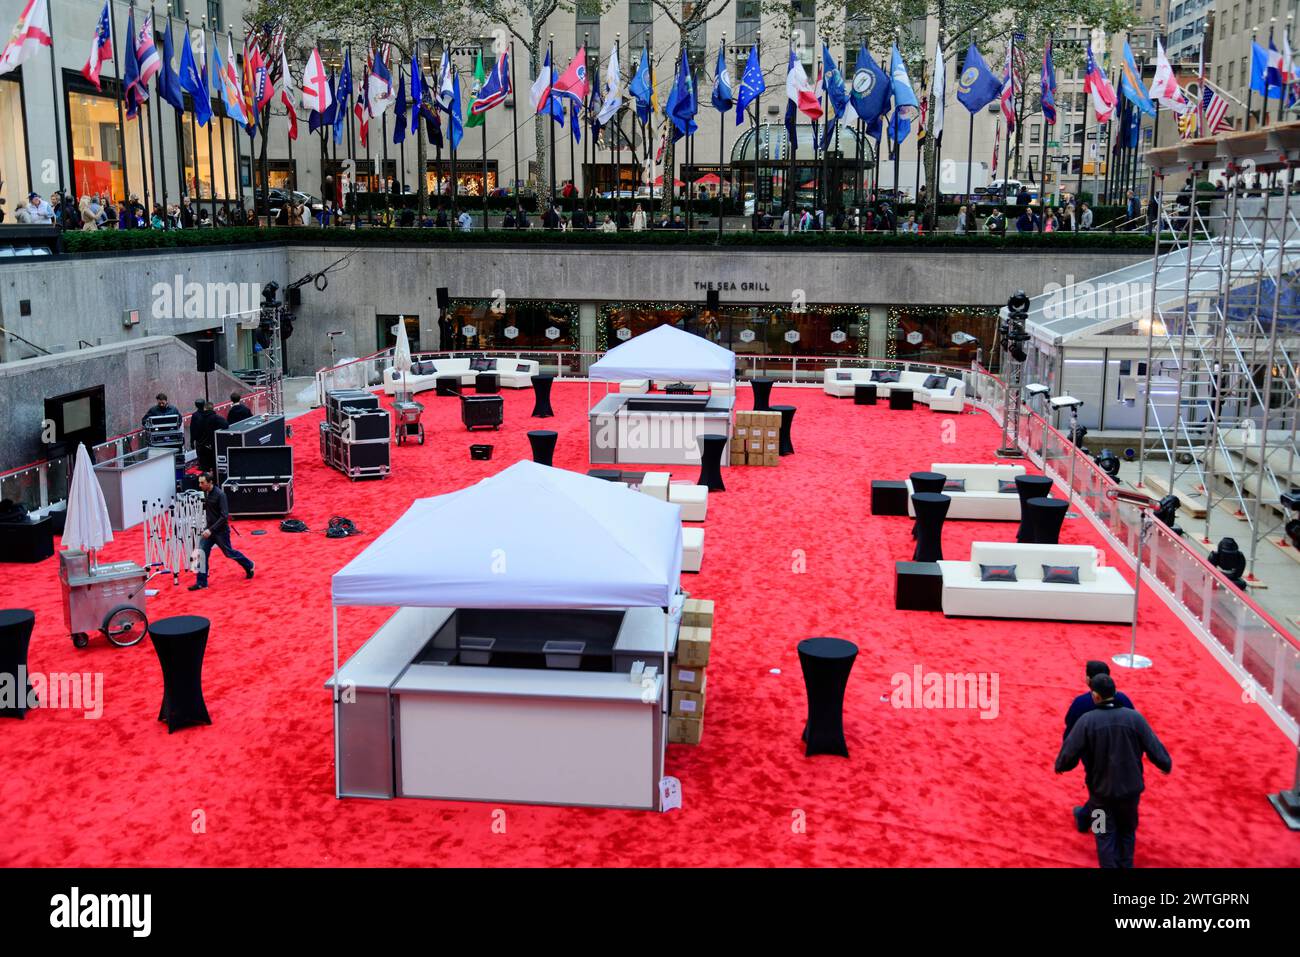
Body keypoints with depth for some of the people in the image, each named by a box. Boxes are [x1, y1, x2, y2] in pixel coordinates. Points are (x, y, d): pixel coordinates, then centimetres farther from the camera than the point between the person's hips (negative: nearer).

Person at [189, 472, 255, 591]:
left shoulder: (220, 495, -22)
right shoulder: (205, 493, 1)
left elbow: (224, 516, -25)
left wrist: (211, 530, -28)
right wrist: (207, 528, 16)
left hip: (221, 530, -6)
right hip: (208, 529, 6)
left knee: (229, 553, 10)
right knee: (202, 553, -4)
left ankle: (249, 565, 35)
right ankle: (201, 582, 1)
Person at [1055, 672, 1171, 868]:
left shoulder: (1087, 720, -19)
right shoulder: (1134, 717, -14)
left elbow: (1069, 753, -16)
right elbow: (1154, 748, -7)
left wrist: (1060, 766, 7)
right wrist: (1166, 765, 15)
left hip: (1101, 790, -2)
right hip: (1130, 788, 2)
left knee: (1106, 835, 15)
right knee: (1127, 831, 25)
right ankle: (1125, 865, 35)